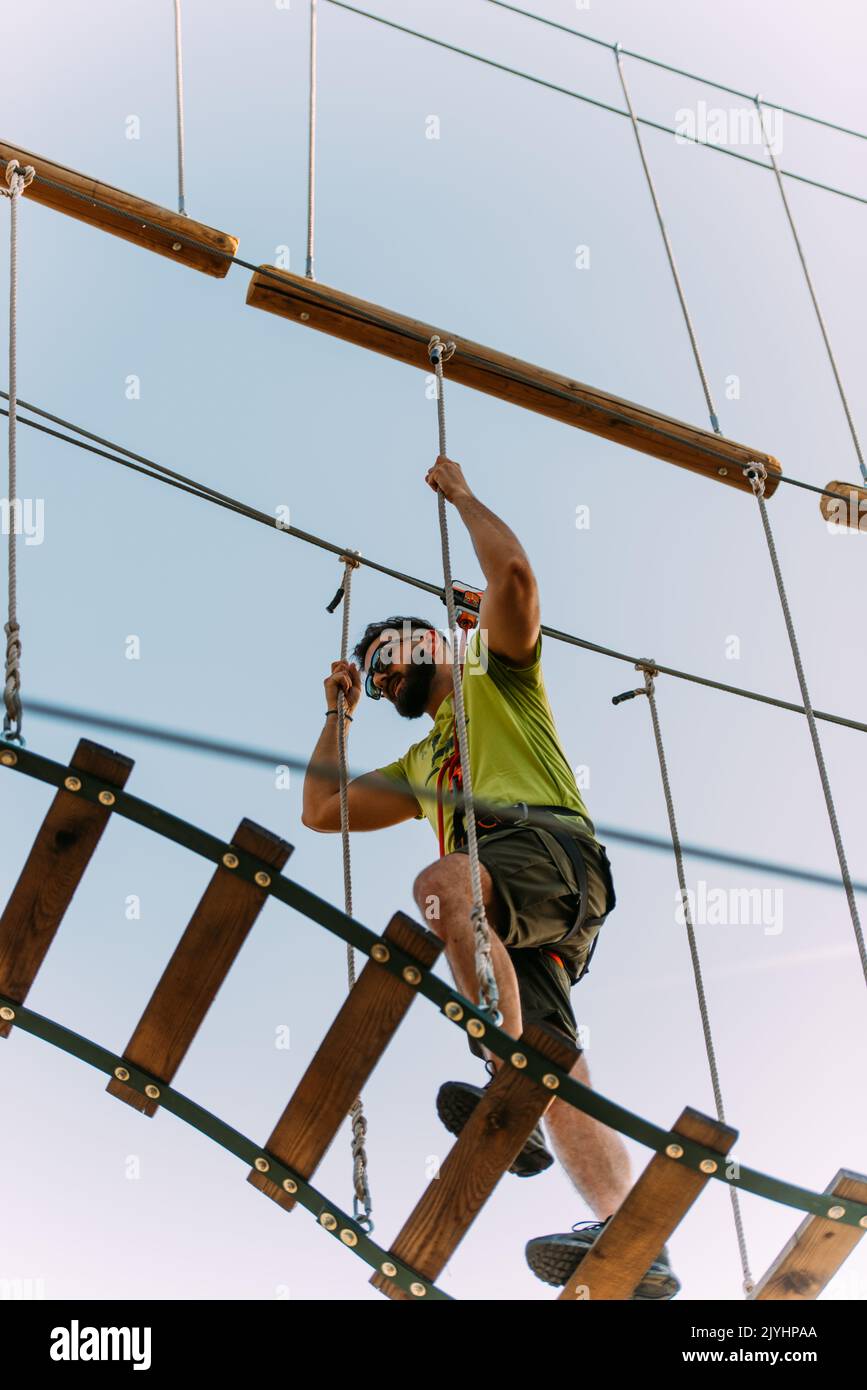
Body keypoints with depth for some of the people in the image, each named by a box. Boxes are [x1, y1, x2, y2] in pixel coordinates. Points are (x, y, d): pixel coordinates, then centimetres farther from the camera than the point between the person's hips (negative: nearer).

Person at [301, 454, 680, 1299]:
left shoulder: (497, 678, 23)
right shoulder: (419, 764, 41)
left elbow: (512, 574, 6)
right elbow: (321, 810, 41)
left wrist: (459, 492, 18)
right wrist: (339, 713, 41)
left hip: (549, 847, -7)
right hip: (500, 911, 7)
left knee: (439, 884, -39)